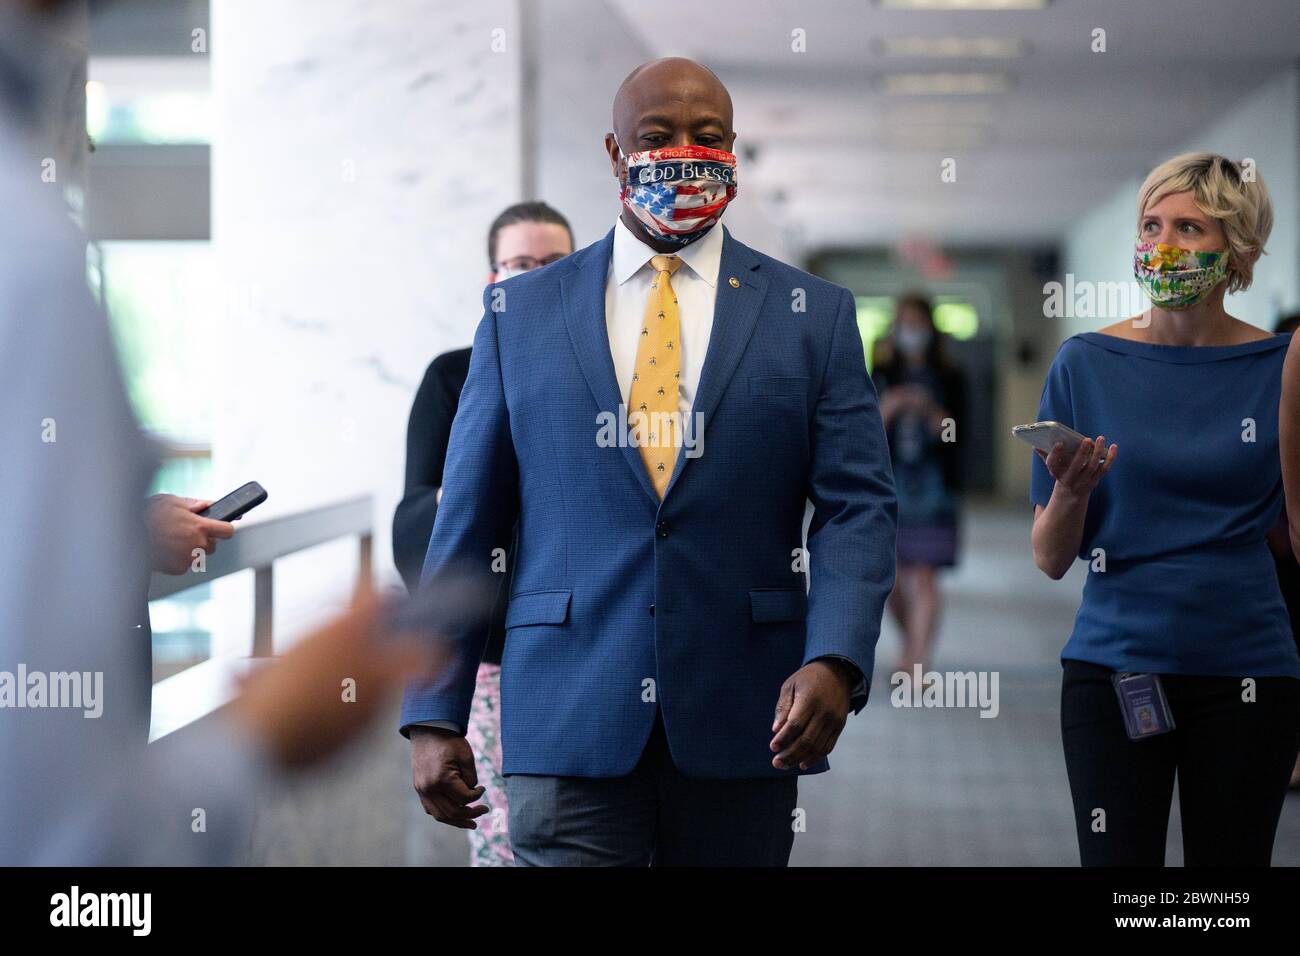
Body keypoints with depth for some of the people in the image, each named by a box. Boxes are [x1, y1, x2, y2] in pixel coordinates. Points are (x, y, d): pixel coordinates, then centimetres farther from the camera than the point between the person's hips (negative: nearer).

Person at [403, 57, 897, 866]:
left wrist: (835, 660, -17)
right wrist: (433, 714, 1)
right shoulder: (522, 312, 8)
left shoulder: (814, 314, 7)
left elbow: (857, 507, 1)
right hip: (572, 718, 0)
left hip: (742, 724, 1)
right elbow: (467, 524, 7)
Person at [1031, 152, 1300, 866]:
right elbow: (1051, 558, 2)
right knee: (1116, 861, -2)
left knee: (1231, 861, 6)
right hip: (1113, 668, 0)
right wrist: (1070, 491, -18)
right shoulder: (1086, 364, 1)